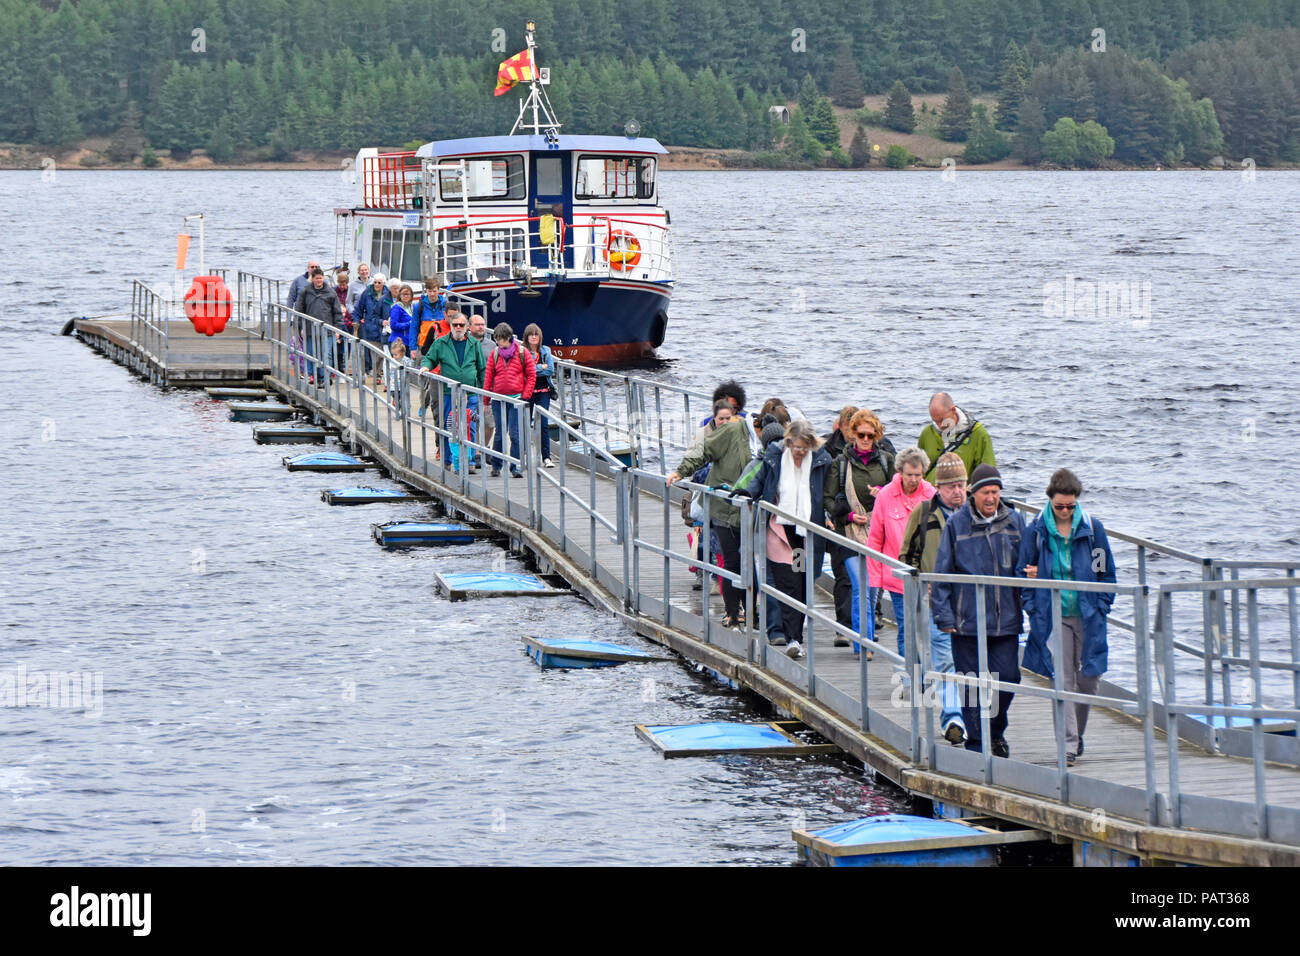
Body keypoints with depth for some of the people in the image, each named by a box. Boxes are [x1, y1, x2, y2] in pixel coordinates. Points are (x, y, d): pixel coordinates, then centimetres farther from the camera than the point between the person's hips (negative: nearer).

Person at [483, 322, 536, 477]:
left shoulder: (522, 353, 0)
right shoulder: (495, 354, 6)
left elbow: (531, 376, 3)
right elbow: (488, 377, 8)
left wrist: (525, 395, -5)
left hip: (516, 399, -2)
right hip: (499, 399, 2)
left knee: (515, 434, -6)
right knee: (500, 433, 7)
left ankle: (516, 467, -1)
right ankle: (496, 466, 19)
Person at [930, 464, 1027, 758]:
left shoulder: (1014, 522, 6)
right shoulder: (957, 524, -2)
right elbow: (942, 572, 0)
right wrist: (943, 615, -5)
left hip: (1006, 620, 2)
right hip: (967, 621, -2)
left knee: (1008, 678, -1)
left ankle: (996, 732, 24)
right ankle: (976, 744, 12)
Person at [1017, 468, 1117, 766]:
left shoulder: (1093, 528, 2)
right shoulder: (1037, 531, 0)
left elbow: (1107, 573, 10)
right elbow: (1024, 572, 8)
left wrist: (1101, 608, 2)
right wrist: (1034, 609, -1)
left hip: (1088, 617, 1)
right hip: (1053, 618, -1)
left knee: (1088, 679, 4)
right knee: (1062, 680, -8)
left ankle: (1077, 734, 26)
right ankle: (1068, 744, -6)